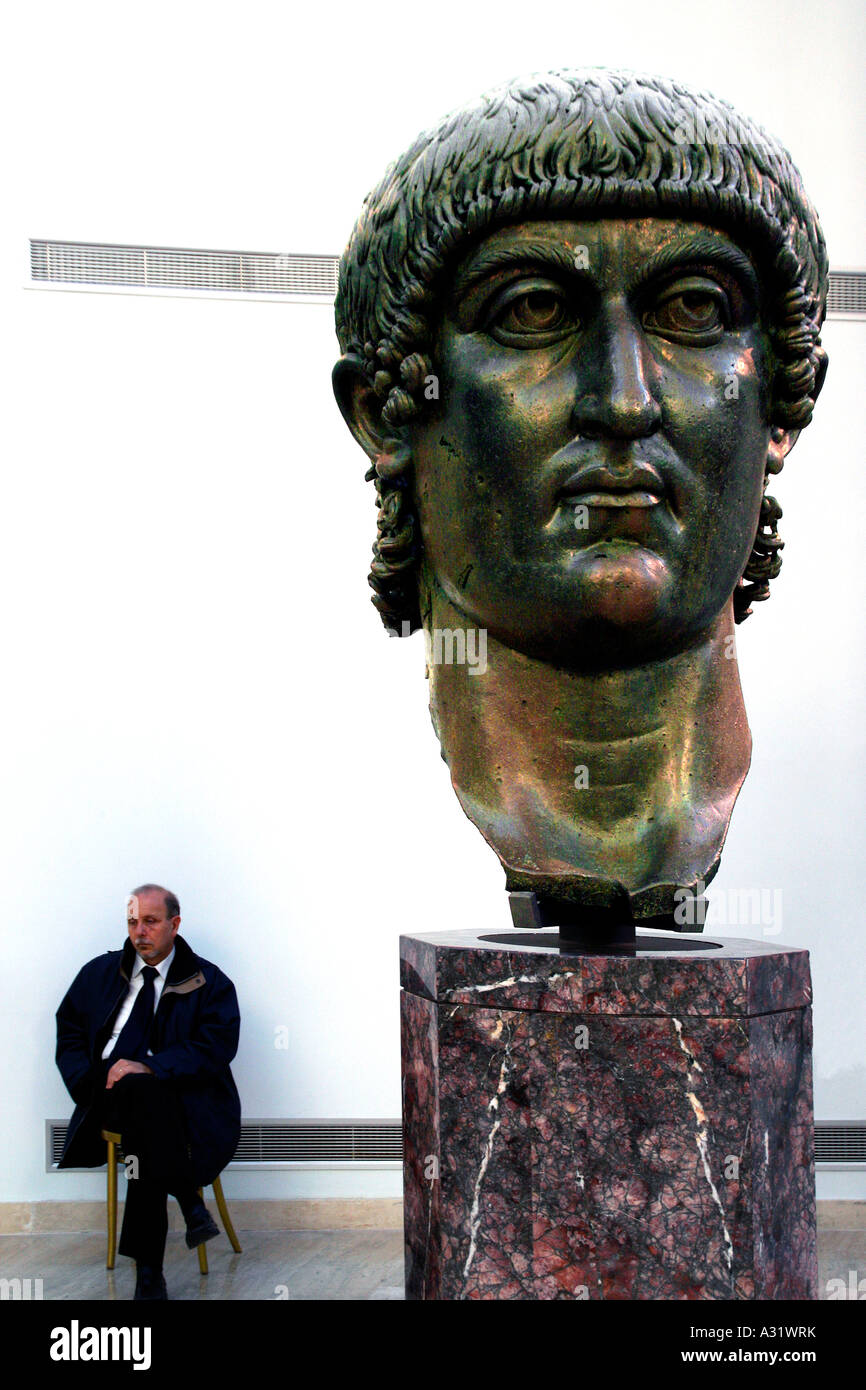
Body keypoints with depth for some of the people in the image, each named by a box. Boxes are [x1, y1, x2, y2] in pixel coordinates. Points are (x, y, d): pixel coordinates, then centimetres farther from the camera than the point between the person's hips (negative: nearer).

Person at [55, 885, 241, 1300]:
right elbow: (69, 1035, 15)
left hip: (184, 1099, -2)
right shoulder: (99, 973, 18)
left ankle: (148, 1271, -31)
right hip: (109, 1096, 2)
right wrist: (91, 1085, -5)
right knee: (146, 1095, -35)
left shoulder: (209, 982, 6)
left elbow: (217, 1045, -7)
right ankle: (190, 1205, -32)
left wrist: (150, 1067, -20)